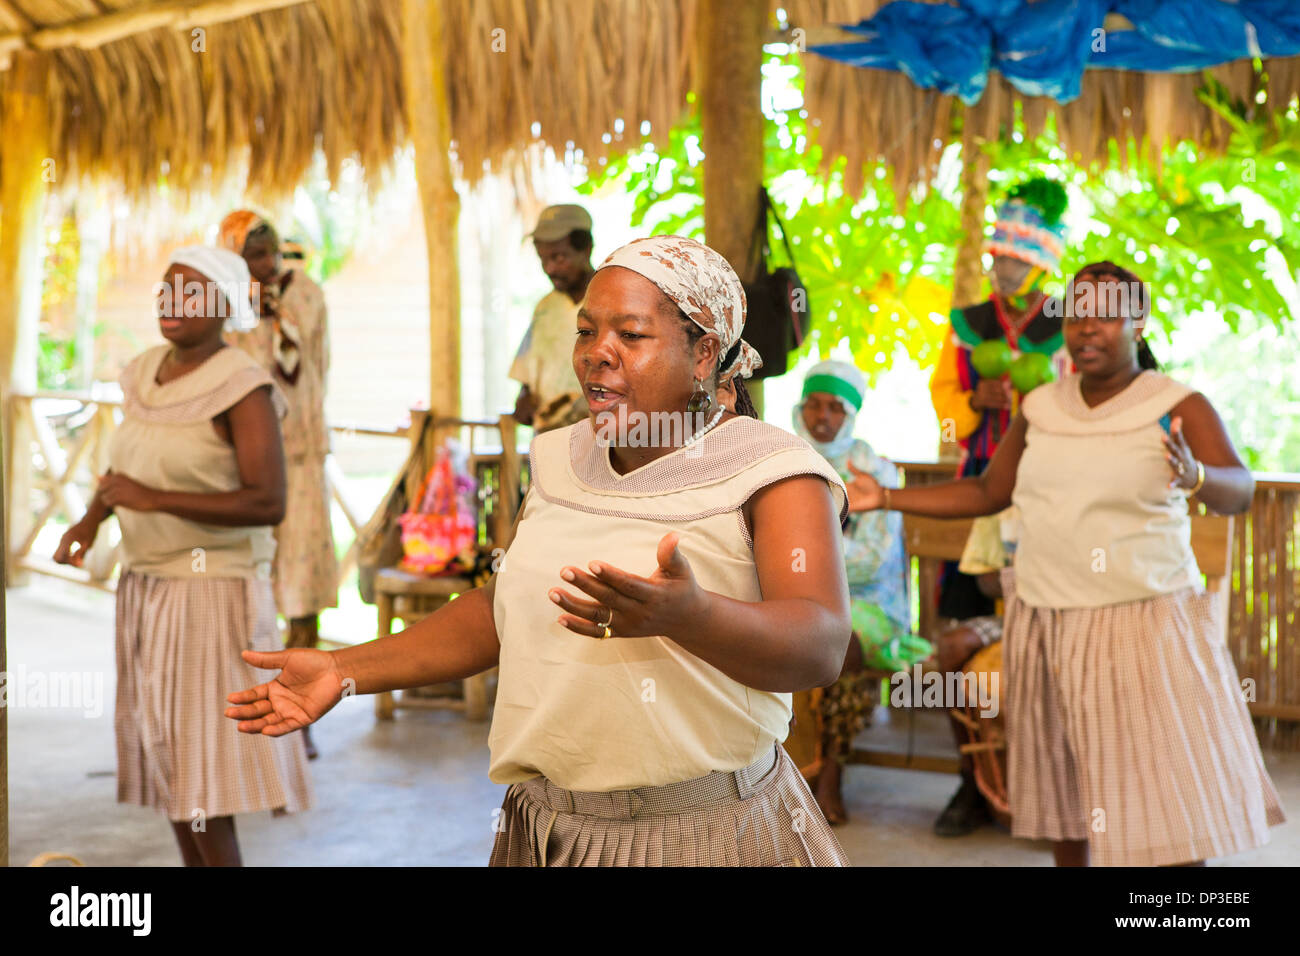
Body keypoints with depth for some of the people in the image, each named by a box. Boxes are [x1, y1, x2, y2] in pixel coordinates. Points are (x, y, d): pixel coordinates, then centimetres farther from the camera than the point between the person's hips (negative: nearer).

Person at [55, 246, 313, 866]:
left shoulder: (244, 388, -17)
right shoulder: (146, 375, 6)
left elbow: (268, 504, -23)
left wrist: (153, 500, -26)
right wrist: (90, 520, 2)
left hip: (213, 593, -8)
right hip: (148, 586, 8)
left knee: (199, 763, -7)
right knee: (167, 752, 12)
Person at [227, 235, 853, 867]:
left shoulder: (770, 471, -13)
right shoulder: (564, 463, 7)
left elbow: (820, 647, -26)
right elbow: (505, 609, 16)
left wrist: (687, 615, -45)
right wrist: (345, 671, 9)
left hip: (705, 837, -5)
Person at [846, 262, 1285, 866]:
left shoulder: (1179, 408, -6)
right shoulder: (1042, 409, 7)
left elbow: (1238, 493, -19)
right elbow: (987, 492, 16)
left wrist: (1197, 476, -42)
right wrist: (887, 498, 10)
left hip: (1142, 626, -4)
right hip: (1046, 624, 4)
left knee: (1167, 798, -3)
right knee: (1065, 787, 13)